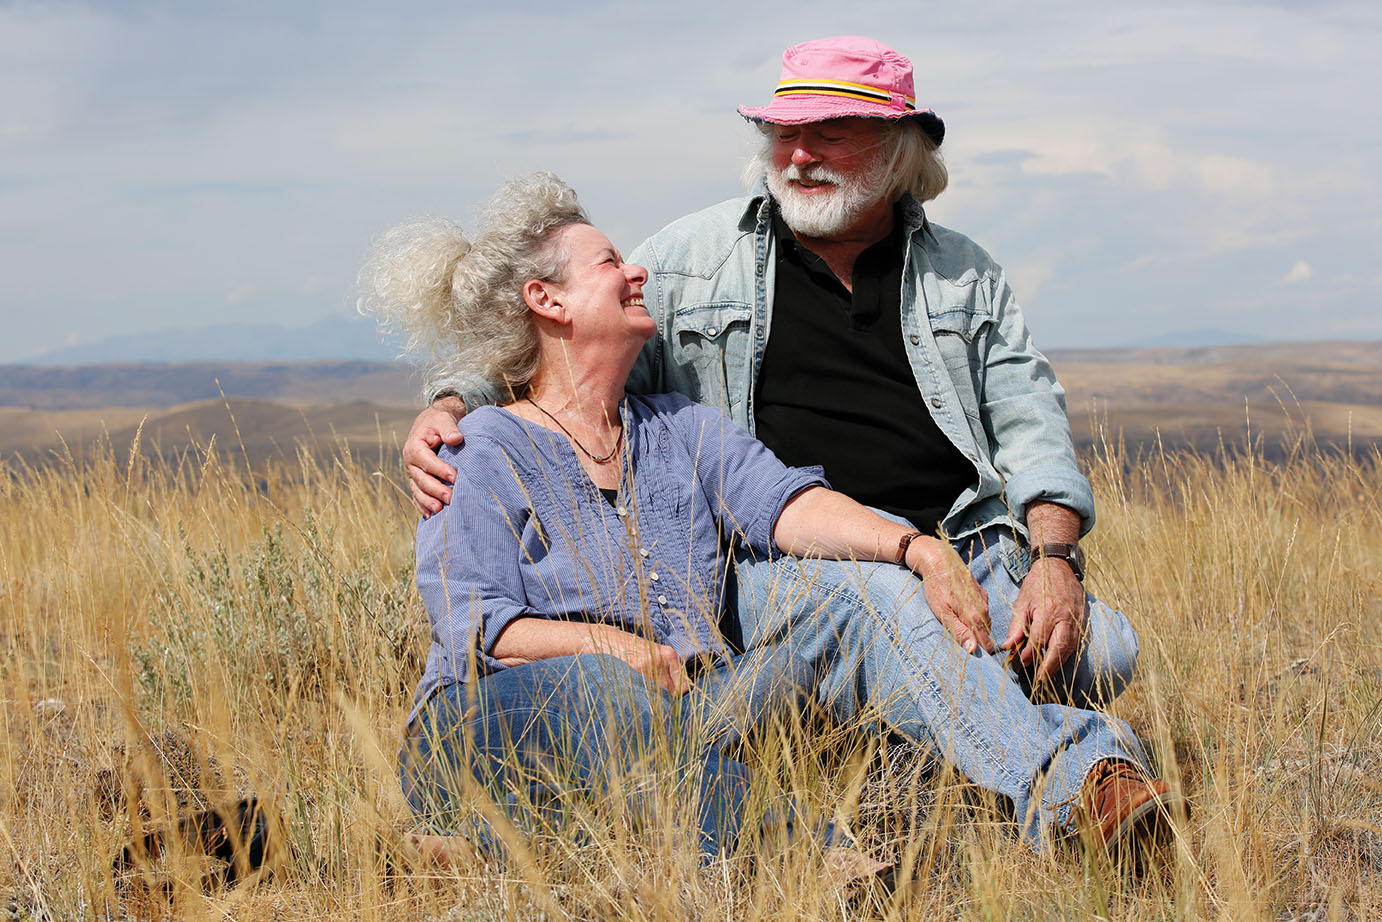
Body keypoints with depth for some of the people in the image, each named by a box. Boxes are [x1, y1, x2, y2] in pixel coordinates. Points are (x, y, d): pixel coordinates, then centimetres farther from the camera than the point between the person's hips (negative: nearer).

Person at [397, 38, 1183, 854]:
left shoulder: (964, 273, 17)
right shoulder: (691, 258, 11)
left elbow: (1030, 422, 12)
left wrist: (1054, 557, -6)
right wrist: (451, 407, -8)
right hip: (772, 563, -3)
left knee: (1103, 650, -23)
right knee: (880, 595, -39)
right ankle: (1053, 790, -51)